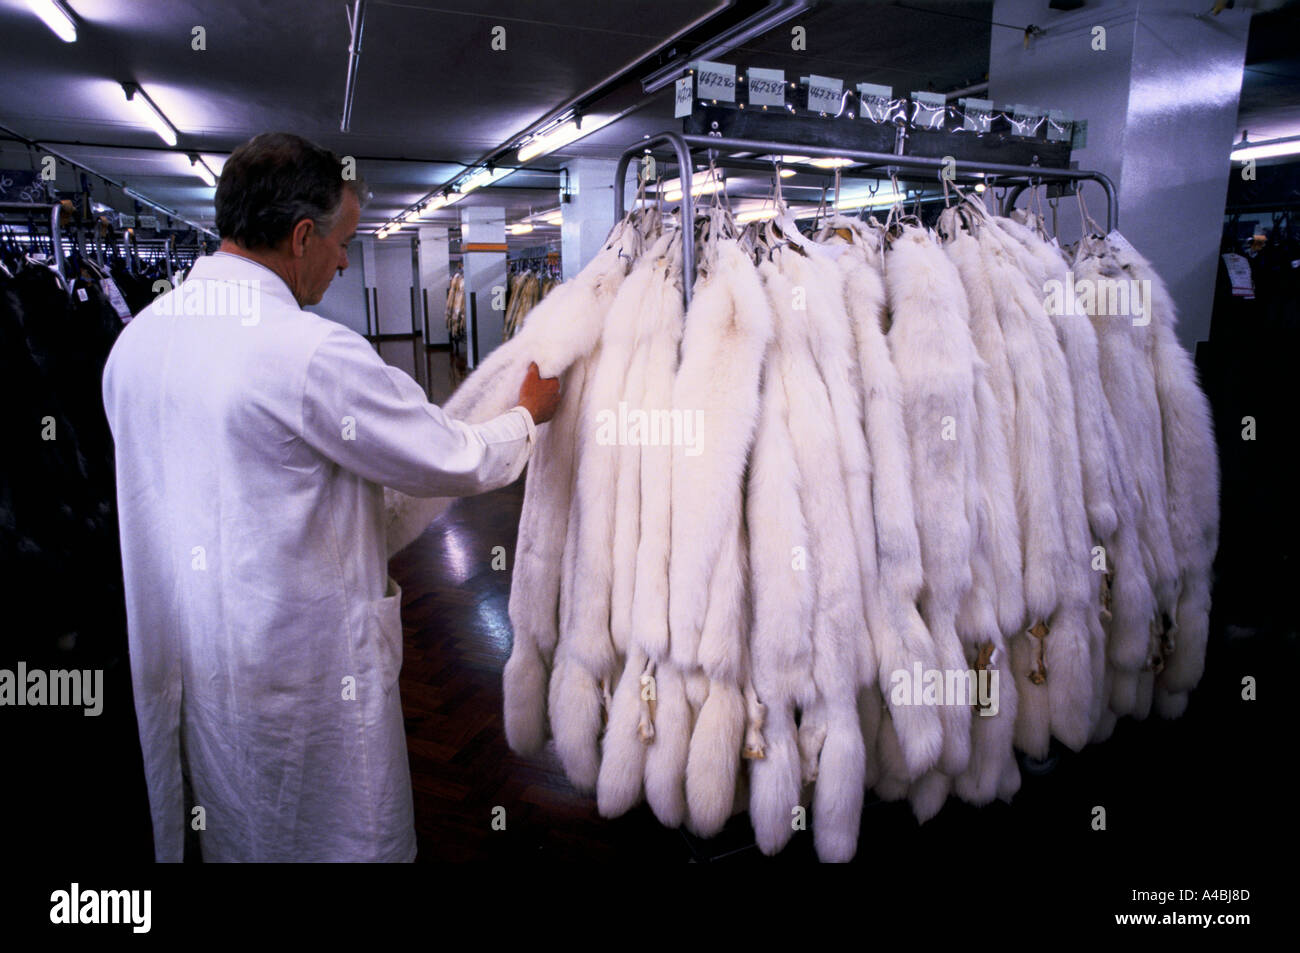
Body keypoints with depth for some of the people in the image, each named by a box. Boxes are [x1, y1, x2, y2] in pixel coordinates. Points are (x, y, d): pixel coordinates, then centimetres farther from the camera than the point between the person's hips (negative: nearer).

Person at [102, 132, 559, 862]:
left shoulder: (135, 338, 2)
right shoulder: (314, 353, -23)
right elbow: (455, 462, -16)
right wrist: (531, 414, 3)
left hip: (181, 659, 8)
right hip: (302, 667, -7)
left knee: (234, 836, 25)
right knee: (350, 840, 14)